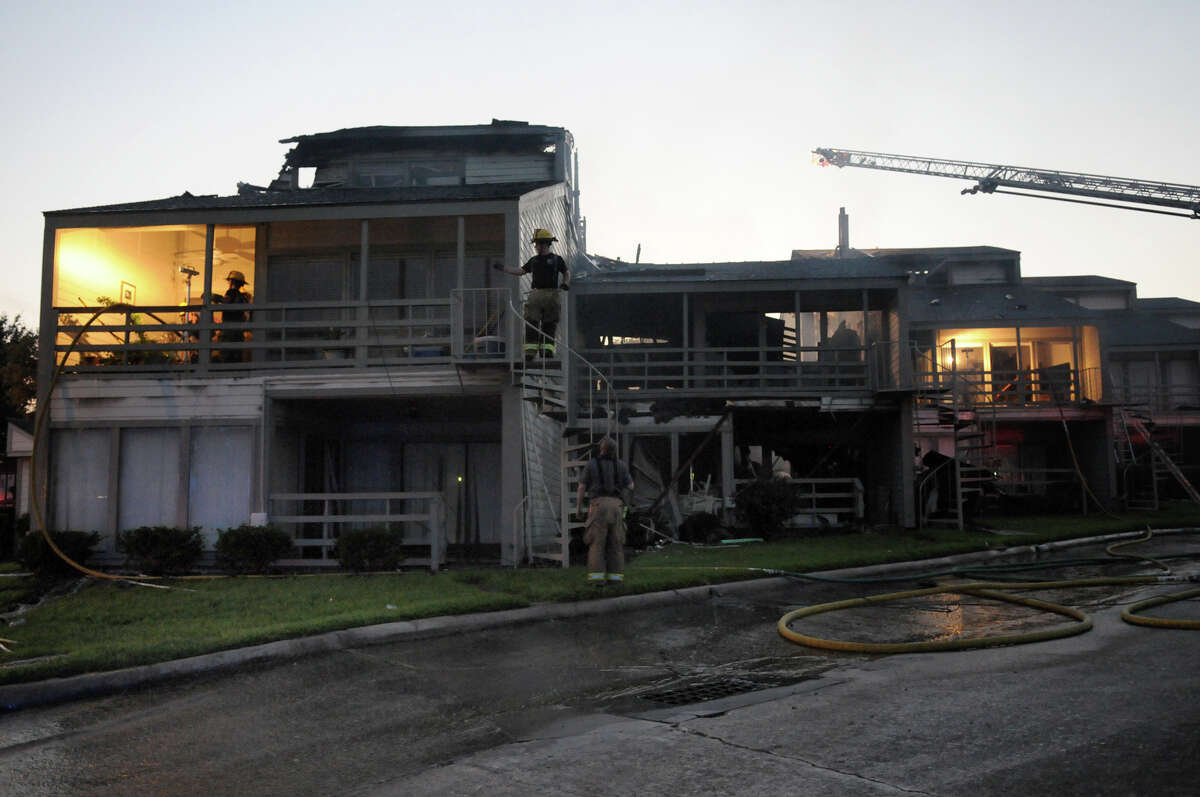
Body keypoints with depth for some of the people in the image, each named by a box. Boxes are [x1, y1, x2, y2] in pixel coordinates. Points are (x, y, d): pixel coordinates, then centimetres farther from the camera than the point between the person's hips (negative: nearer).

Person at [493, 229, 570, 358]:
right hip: (535, 293, 3)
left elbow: (567, 272, 14)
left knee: (549, 325, -2)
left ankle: (547, 351, 0)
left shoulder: (556, 259, 8)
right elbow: (520, 271, 21)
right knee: (531, 324, -5)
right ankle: (529, 352, -7)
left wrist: (566, 283, -6)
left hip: (551, 294, -3)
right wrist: (503, 268, 16)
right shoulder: (534, 260, 19)